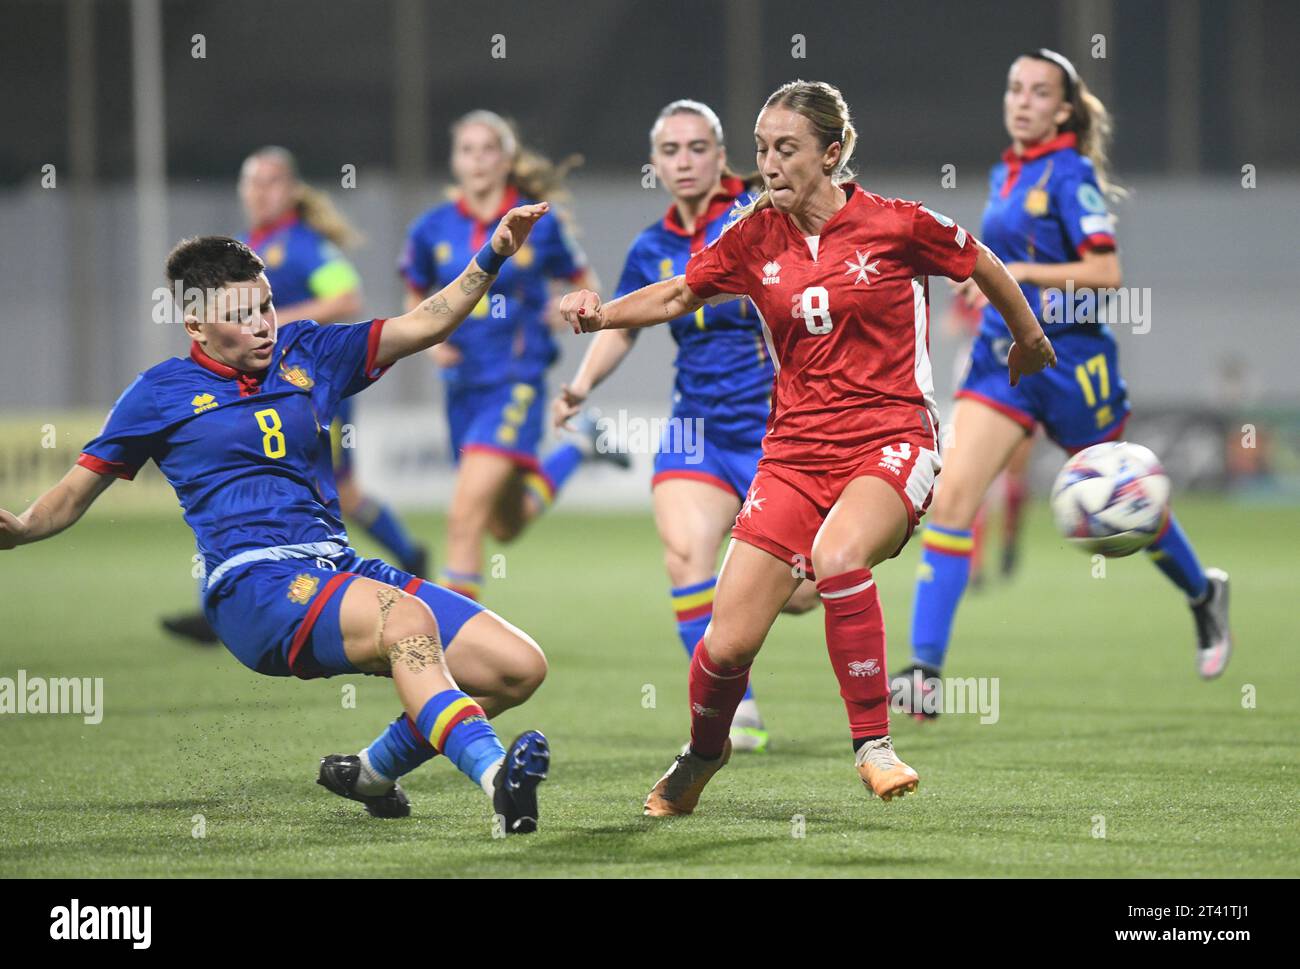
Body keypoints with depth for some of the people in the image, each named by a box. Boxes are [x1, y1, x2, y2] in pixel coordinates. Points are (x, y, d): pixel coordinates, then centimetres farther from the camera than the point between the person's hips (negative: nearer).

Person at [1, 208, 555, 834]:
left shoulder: (305, 354, 19)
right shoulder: (163, 391, 8)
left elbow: (425, 325, 20)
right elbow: (73, 496, 10)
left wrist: (492, 257, 8)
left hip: (340, 569, 6)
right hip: (253, 583, -6)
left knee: (520, 666, -8)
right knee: (407, 620, -37)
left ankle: (371, 771, 11)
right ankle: (497, 779, -52)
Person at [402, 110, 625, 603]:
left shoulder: (539, 225, -5)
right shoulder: (433, 229, 1)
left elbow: (586, 286, 8)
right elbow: (415, 302, 15)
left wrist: (561, 313, -12)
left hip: (517, 382, -5)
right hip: (463, 385, 5)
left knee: (466, 516, -19)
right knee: (507, 525, 19)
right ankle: (579, 447, 45)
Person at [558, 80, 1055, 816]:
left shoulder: (896, 225, -7)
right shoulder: (756, 238, 3)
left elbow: (983, 266, 10)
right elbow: (680, 295, 16)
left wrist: (1029, 340, 26)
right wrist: (603, 312, -3)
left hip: (891, 441, -4)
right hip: (797, 451, 4)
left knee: (836, 555, -37)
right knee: (728, 645, -6)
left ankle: (873, 742, -21)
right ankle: (703, 753, 27)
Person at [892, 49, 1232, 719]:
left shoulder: (1069, 174, -12)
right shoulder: (1005, 175, 11)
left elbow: (1106, 271, -20)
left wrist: (1018, 272, -23)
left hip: (1069, 359, -6)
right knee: (951, 499, -12)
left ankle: (1203, 593, 43)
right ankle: (925, 671, -17)